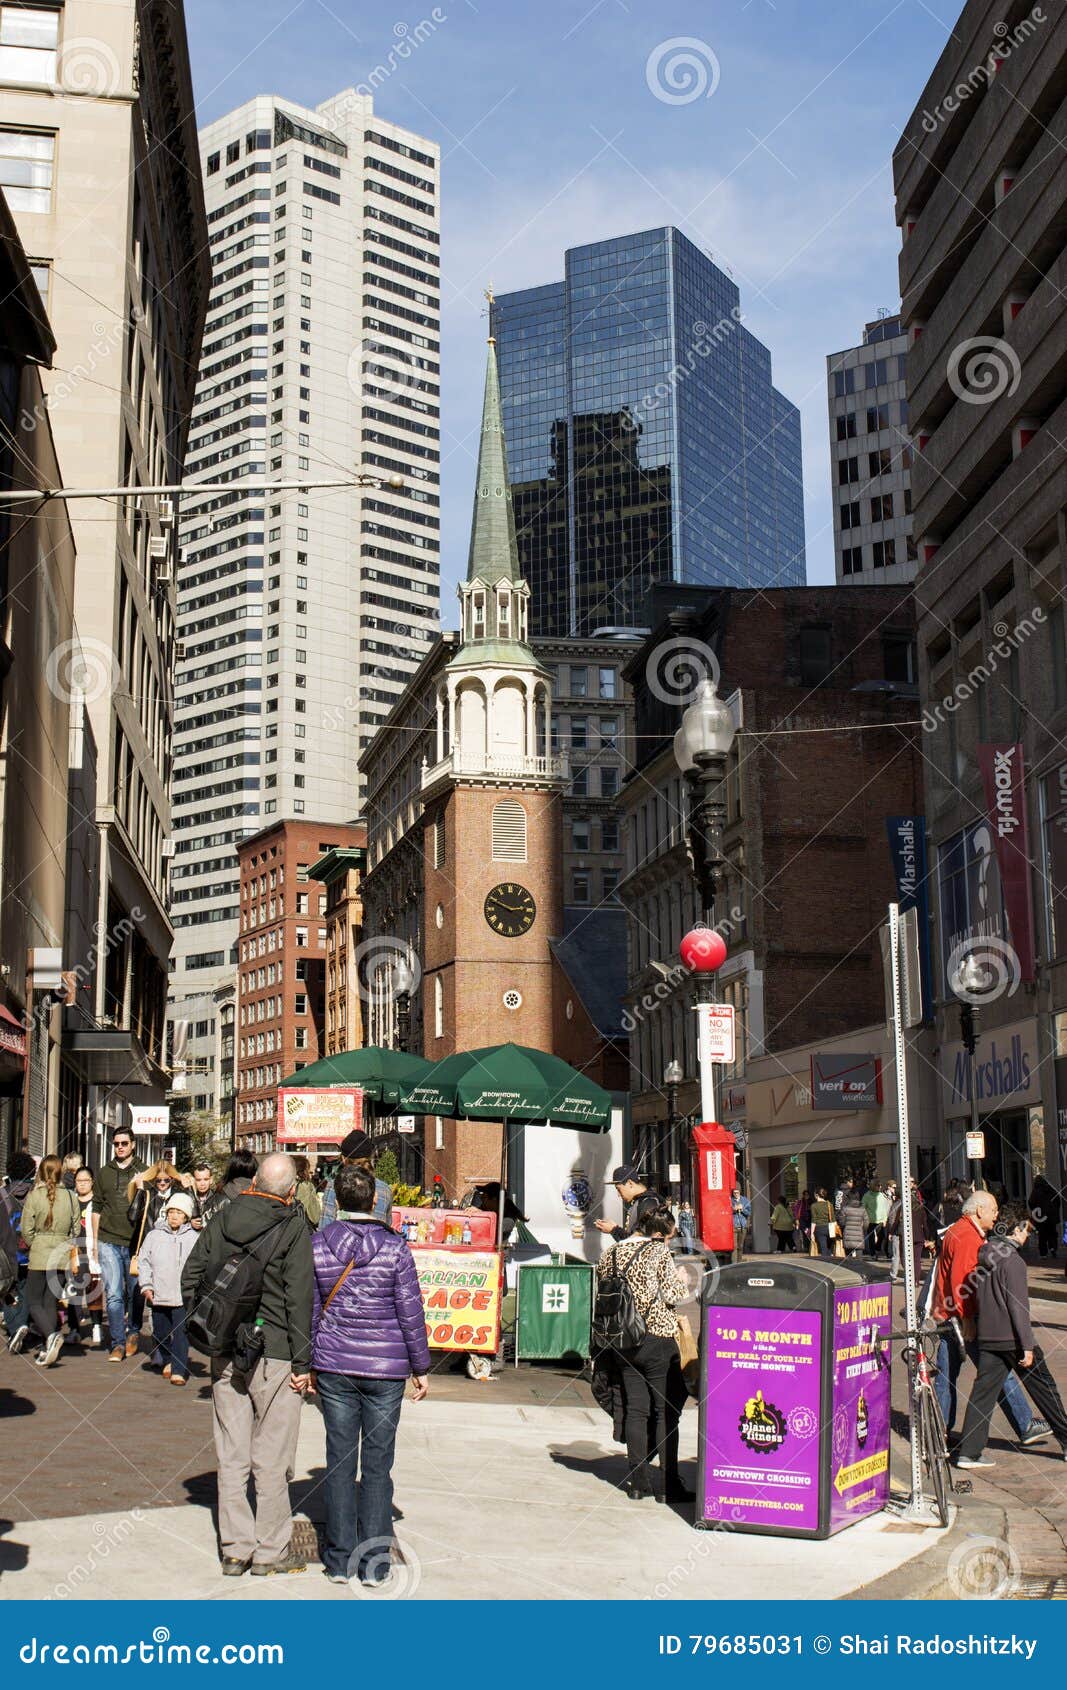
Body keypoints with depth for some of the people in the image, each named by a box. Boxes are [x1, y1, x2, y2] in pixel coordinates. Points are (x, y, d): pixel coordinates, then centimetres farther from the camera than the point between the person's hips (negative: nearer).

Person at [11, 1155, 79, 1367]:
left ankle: (50, 1335, -21)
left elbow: (26, 1230, -7)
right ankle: (46, 1349, 9)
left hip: (40, 1255, -3)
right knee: (51, 1302, 12)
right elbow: (75, 1230, 3)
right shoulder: (71, 1197, 0)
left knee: (33, 1302, 4)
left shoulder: (34, 1196, -8)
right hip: (62, 1257, 3)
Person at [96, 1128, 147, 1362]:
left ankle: (133, 1334, 28)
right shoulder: (104, 1173, 11)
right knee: (113, 1295, -6)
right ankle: (118, 1343, -2)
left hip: (137, 1241, -1)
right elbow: (97, 1208, 16)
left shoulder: (143, 1172, 4)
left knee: (135, 1293, 8)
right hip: (110, 1242, 1)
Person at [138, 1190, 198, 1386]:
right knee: (160, 1332, 14)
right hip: (158, 1295, 3)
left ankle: (179, 1370, -8)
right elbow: (143, 1261, 10)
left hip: (183, 1296, -3)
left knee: (181, 1333, -10)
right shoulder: (154, 1235, 9)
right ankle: (167, 1361, 36)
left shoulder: (193, 1238, 3)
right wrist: (146, 1285, 0)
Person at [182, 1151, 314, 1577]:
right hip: (274, 1354, -5)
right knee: (272, 1458, 4)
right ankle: (271, 1551, 11)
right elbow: (299, 1298, -14)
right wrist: (303, 1363, -9)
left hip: (225, 1352, 5)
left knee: (231, 1454, 10)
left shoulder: (223, 1218, 4)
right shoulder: (294, 1228, -11)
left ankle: (235, 1549, 15)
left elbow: (191, 1275, 9)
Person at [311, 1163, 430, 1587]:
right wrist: (420, 1367, 6)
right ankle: (374, 1563, 8)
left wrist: (307, 1364, 15)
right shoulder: (394, 1248, -6)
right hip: (385, 1368, -2)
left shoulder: (317, 1246, 0)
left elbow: (309, 1309, 6)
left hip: (334, 1367, 2)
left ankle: (339, 1560, 12)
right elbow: (411, 1312, -3)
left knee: (339, 1462, 8)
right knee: (377, 1465, 4)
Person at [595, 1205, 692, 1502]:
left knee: (636, 1410, 11)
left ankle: (637, 1481, 12)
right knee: (667, 1411, 2)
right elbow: (673, 1295, -12)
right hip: (658, 1339, -5)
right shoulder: (659, 1251, -10)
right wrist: (682, 1282, 8)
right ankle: (669, 1484, 2)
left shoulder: (611, 1254, 7)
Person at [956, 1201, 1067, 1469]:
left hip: (987, 1337, 7)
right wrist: (1027, 1345, -15)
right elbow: (1018, 1306, -17)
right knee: (1044, 1388, 8)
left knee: (983, 1392, 6)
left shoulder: (985, 1255, 9)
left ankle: (968, 1452, 2)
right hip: (1012, 1338, -7)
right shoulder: (1012, 1260, -15)